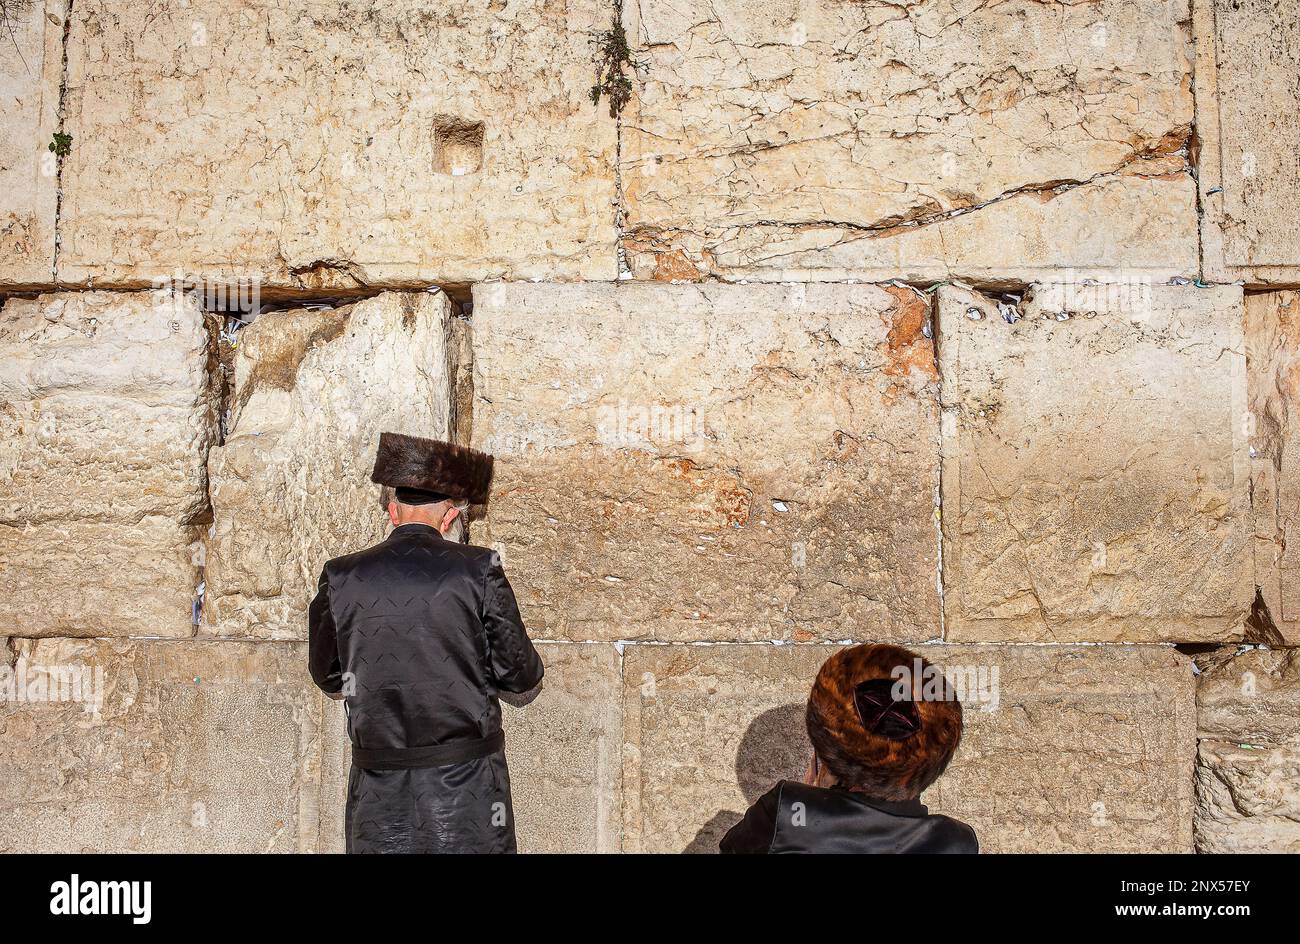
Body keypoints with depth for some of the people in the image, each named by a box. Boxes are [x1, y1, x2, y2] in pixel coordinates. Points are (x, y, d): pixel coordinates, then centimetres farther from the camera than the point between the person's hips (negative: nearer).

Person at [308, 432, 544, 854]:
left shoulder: (341, 578, -2)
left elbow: (329, 680, 11)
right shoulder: (478, 570, -9)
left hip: (379, 793, 2)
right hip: (467, 787, -2)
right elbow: (522, 676, -3)